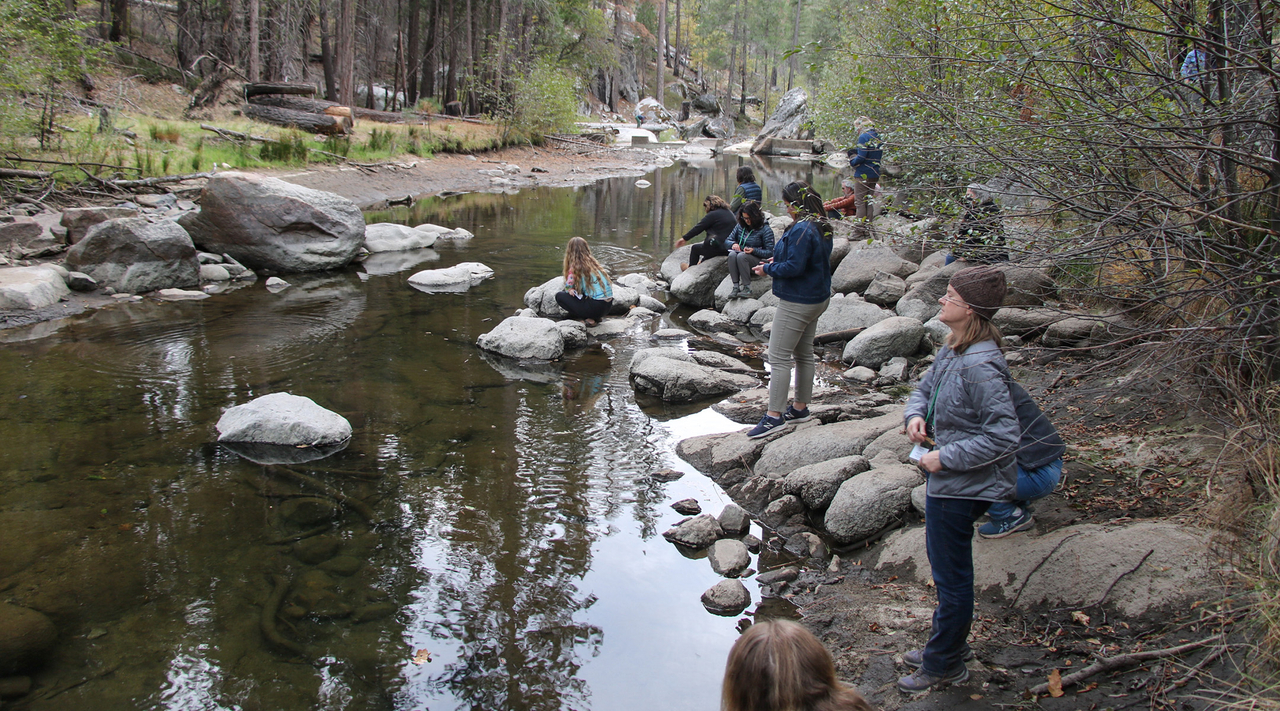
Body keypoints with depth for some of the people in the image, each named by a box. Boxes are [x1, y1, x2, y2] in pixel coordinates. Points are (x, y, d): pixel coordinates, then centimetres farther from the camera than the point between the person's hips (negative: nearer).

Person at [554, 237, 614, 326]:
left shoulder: (575, 267, -6)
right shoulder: (594, 263, 14)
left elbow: (568, 287, 0)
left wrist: (570, 290, 23)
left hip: (595, 307, -7)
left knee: (559, 296, 6)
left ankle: (585, 318, -1)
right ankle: (596, 317, 11)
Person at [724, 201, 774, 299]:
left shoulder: (765, 230, -6)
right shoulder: (740, 226, 10)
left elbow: (770, 253, -10)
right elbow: (727, 241, 15)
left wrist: (754, 250, -25)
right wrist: (733, 244, -9)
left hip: (758, 260, -4)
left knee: (741, 256, -35)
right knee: (732, 254, -29)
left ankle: (747, 288, -32)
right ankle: (736, 286, -34)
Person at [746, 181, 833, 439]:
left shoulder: (801, 230, -23)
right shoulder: (822, 228, 8)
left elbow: (794, 267, -25)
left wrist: (768, 269, -10)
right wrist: (778, 261, 9)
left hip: (797, 302, -11)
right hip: (817, 299, 11)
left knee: (779, 357, -6)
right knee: (804, 354, 17)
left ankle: (774, 415, -5)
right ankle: (800, 407, 27)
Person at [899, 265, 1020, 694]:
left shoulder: (981, 366, -27)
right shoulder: (952, 349, 2)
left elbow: (1003, 437, -28)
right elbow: (925, 388, 18)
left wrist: (945, 457, -23)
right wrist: (915, 415, -4)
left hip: (962, 486, -10)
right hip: (945, 479, 10)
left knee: (951, 576, 7)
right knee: (943, 564, 24)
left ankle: (943, 665, 25)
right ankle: (949, 646, 42)